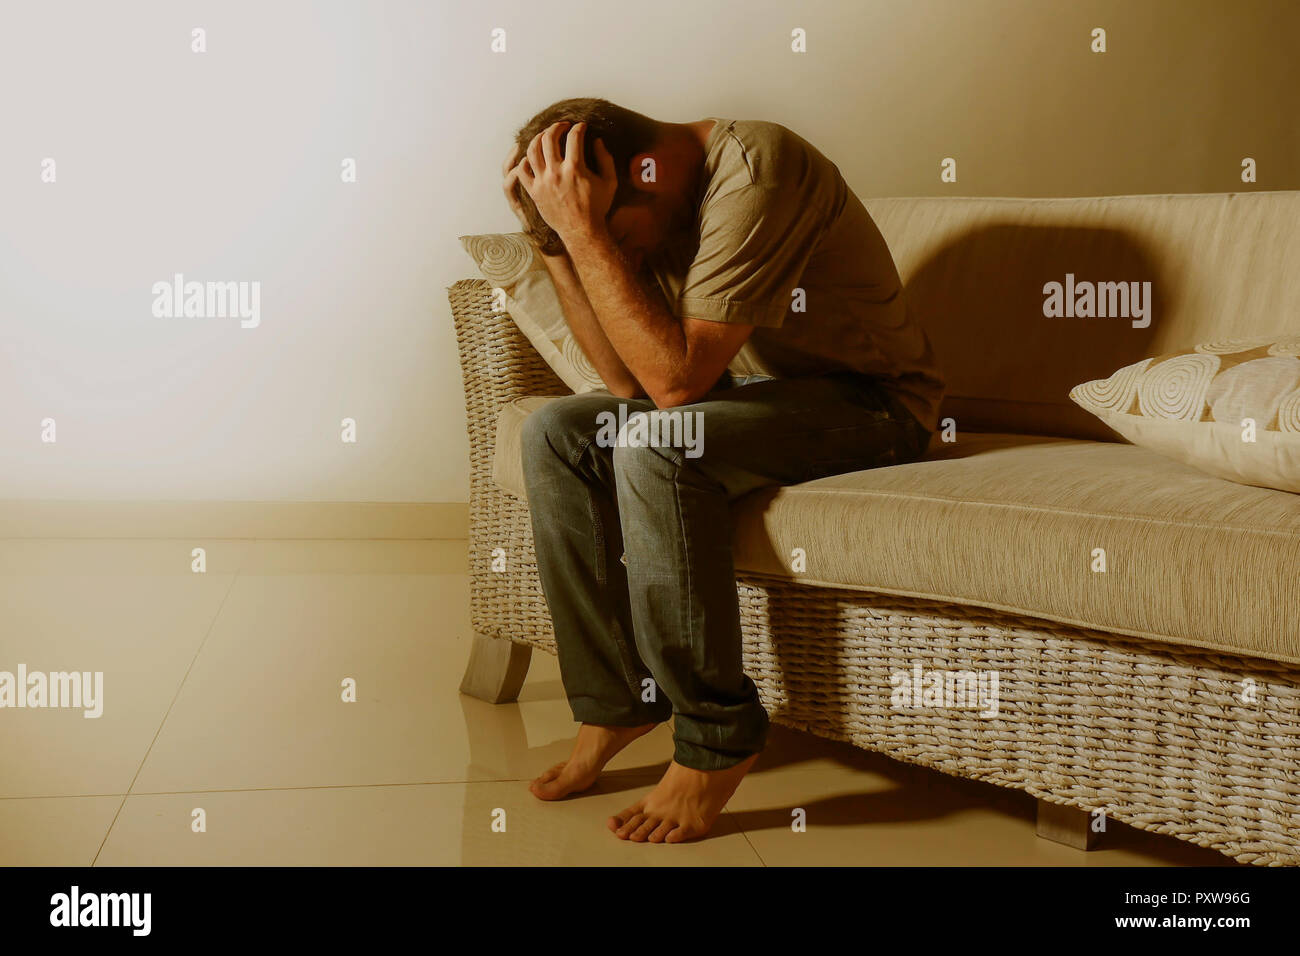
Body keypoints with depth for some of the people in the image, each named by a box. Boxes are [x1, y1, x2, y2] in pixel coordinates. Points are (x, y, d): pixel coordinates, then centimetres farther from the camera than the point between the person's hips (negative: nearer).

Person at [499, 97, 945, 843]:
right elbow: (630, 379, -5)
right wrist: (558, 245, -13)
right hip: (758, 386, 9)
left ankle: (718, 738, -19)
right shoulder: (659, 205, 0)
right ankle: (615, 699, 0)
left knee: (654, 448, -31)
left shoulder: (754, 176, -27)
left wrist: (583, 232, -31)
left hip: (871, 402, -8)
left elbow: (676, 377, -31)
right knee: (555, 434, -6)